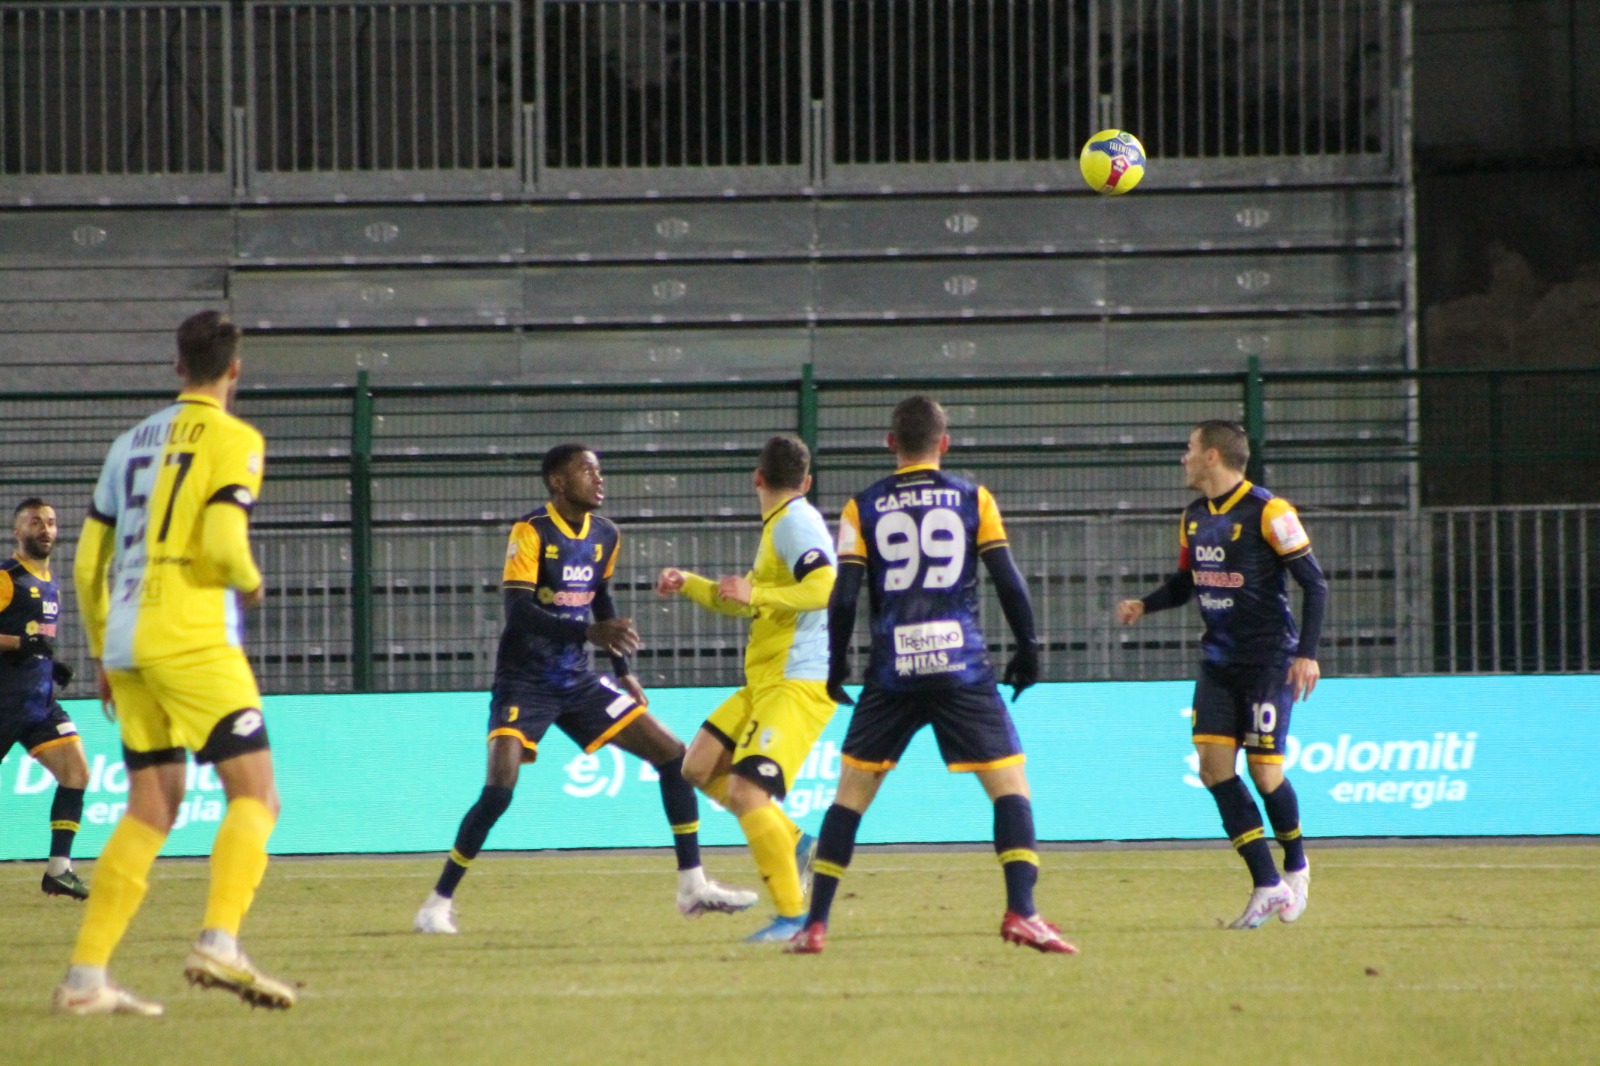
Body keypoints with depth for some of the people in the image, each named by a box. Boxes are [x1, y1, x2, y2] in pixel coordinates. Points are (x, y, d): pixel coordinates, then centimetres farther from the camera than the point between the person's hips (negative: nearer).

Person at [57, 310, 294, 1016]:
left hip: (127, 642, 7)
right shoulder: (232, 439, -3)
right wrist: (250, 583, 4)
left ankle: (86, 977, 3)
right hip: (192, 640, -7)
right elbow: (222, 541, -17)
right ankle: (218, 943, -26)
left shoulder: (132, 443, 17)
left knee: (151, 809, 11)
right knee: (254, 794, -6)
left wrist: (103, 653, 26)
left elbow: (88, 565, 18)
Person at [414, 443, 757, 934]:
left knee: (674, 755, 2)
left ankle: (693, 886, 11)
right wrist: (589, 633, -34)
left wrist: (623, 670, 18)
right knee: (500, 788, -23)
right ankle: (439, 902, -7)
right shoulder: (531, 532, -15)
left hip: (578, 682, 7)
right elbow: (518, 610, -25)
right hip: (524, 683, -7)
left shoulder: (605, 537, 5)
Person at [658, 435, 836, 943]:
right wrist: (689, 584, 24)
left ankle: (793, 915, -14)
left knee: (745, 789, -18)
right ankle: (792, 841, 12)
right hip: (765, 684, 10)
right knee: (700, 767, 10)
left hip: (797, 685, -10)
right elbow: (745, 604, 33)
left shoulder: (796, 521, -10)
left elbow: (825, 588, -26)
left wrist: (755, 593, -28)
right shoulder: (779, 524, 20)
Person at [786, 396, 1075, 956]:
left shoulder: (864, 508, 6)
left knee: (851, 794, 10)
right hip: (963, 669, -1)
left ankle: (814, 924, 8)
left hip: (892, 672, 1)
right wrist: (1027, 651, 11)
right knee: (1010, 785, 4)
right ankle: (1021, 912, -12)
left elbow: (843, 597, 1)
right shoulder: (972, 499, 5)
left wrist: (836, 666, 12)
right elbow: (1008, 581, 0)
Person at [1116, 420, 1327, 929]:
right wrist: (1143, 605, 2)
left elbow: (1314, 583, -11)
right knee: (1214, 765, -7)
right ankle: (1268, 886, -3)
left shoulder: (1267, 512, -13)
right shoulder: (1194, 518, 9)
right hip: (1219, 659, 7)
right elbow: (1185, 582, 21)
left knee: (1264, 771, -7)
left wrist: (1307, 652, -17)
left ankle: (1295, 865, 22)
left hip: (1268, 659, -7)